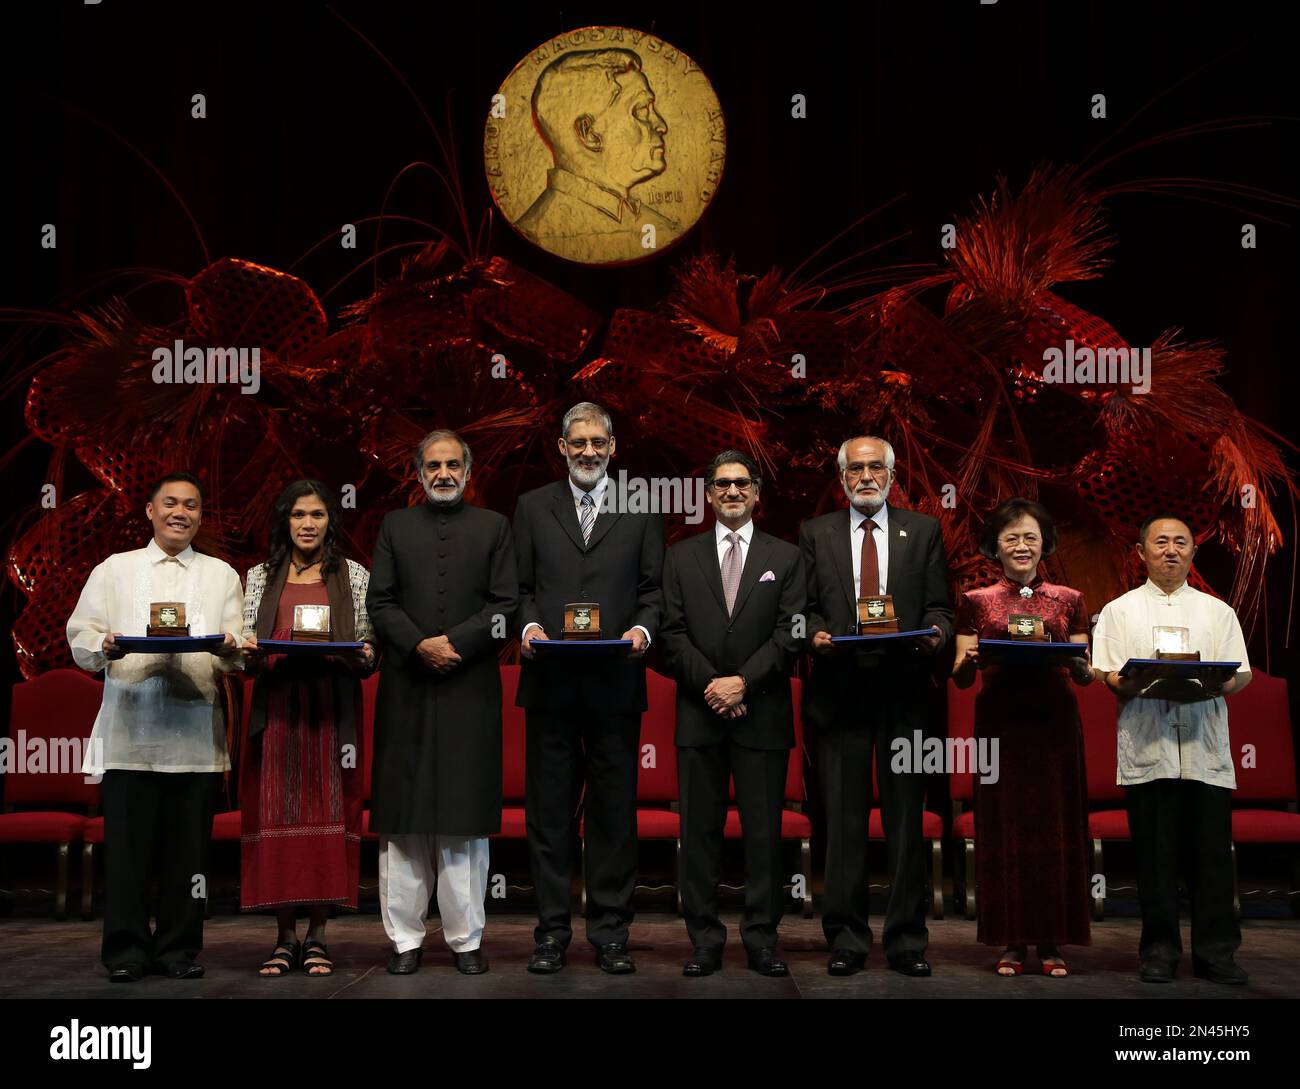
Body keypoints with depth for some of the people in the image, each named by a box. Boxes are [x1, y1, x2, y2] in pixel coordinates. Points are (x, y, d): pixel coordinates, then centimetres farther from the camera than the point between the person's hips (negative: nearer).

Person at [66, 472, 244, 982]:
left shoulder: (221, 575, 16)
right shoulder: (114, 570, 14)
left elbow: (239, 656, 8)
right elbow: (80, 637, 7)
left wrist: (230, 650, -14)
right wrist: (105, 647, -15)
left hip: (196, 732, 1)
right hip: (129, 731, -1)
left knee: (187, 847, 2)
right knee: (128, 846, -1)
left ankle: (178, 949, 13)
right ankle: (126, 951, 9)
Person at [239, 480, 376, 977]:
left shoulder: (354, 576, 9)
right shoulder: (261, 576, 12)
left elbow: (367, 651, 8)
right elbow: (247, 653, 11)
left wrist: (361, 656, -13)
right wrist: (250, 653, -10)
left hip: (331, 711, -1)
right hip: (277, 709, 1)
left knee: (328, 815, -2)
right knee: (277, 815, -1)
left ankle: (317, 937, 7)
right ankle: (285, 936, 9)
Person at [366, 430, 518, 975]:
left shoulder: (494, 526, 10)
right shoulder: (395, 525, 12)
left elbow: (505, 606, 1)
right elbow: (380, 602, 4)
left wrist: (455, 642, -11)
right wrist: (420, 645, -10)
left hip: (470, 689, -1)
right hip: (406, 688, 1)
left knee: (465, 816, 1)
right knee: (404, 815, 3)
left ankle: (466, 938, 8)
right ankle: (404, 937, 10)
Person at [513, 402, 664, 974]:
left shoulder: (641, 508, 9)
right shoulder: (532, 506, 11)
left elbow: (653, 588, 7)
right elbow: (520, 586, 9)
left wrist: (643, 628, -12)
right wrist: (528, 626, -10)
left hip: (616, 683, 0)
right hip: (550, 682, 0)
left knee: (614, 811, 5)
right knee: (548, 811, 5)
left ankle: (610, 932, 14)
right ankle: (552, 932, 14)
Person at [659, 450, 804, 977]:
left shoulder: (785, 557, 9)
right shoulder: (681, 557, 12)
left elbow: (789, 634, 0)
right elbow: (673, 633, 4)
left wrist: (742, 682, -11)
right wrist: (710, 685, -9)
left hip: (762, 712, -1)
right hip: (699, 713, 1)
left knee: (764, 830, 2)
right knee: (700, 829, 3)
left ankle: (762, 939, 9)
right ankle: (705, 940, 9)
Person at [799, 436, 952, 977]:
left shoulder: (923, 531, 11)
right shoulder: (815, 533, 12)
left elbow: (938, 607, 7)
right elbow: (806, 605, 9)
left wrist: (935, 634, -14)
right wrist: (815, 633, -12)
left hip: (904, 688, 0)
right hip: (839, 688, 0)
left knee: (906, 819, 2)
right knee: (843, 820, 3)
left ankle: (906, 940, 10)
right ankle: (846, 938, 10)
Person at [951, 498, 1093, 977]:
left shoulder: (1069, 600, 10)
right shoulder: (976, 601, 8)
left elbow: (1084, 676, 7)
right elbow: (961, 678, 4)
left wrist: (1077, 664, -15)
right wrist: (969, 661, -18)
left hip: (1054, 723, 1)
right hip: (1000, 722, 0)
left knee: (1055, 828, 1)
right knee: (1005, 829, 0)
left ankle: (1052, 942, 9)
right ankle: (1012, 942, 7)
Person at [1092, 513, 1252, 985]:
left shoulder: (1217, 611, 18)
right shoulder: (1119, 611, 14)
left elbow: (1242, 673, 11)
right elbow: (1104, 673, 5)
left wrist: (1220, 685, -11)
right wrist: (1134, 684, -15)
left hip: (1206, 750, 1)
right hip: (1147, 751, -1)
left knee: (1212, 854, 0)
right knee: (1156, 856, 1)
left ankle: (1216, 952, 8)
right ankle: (1159, 951, 9)